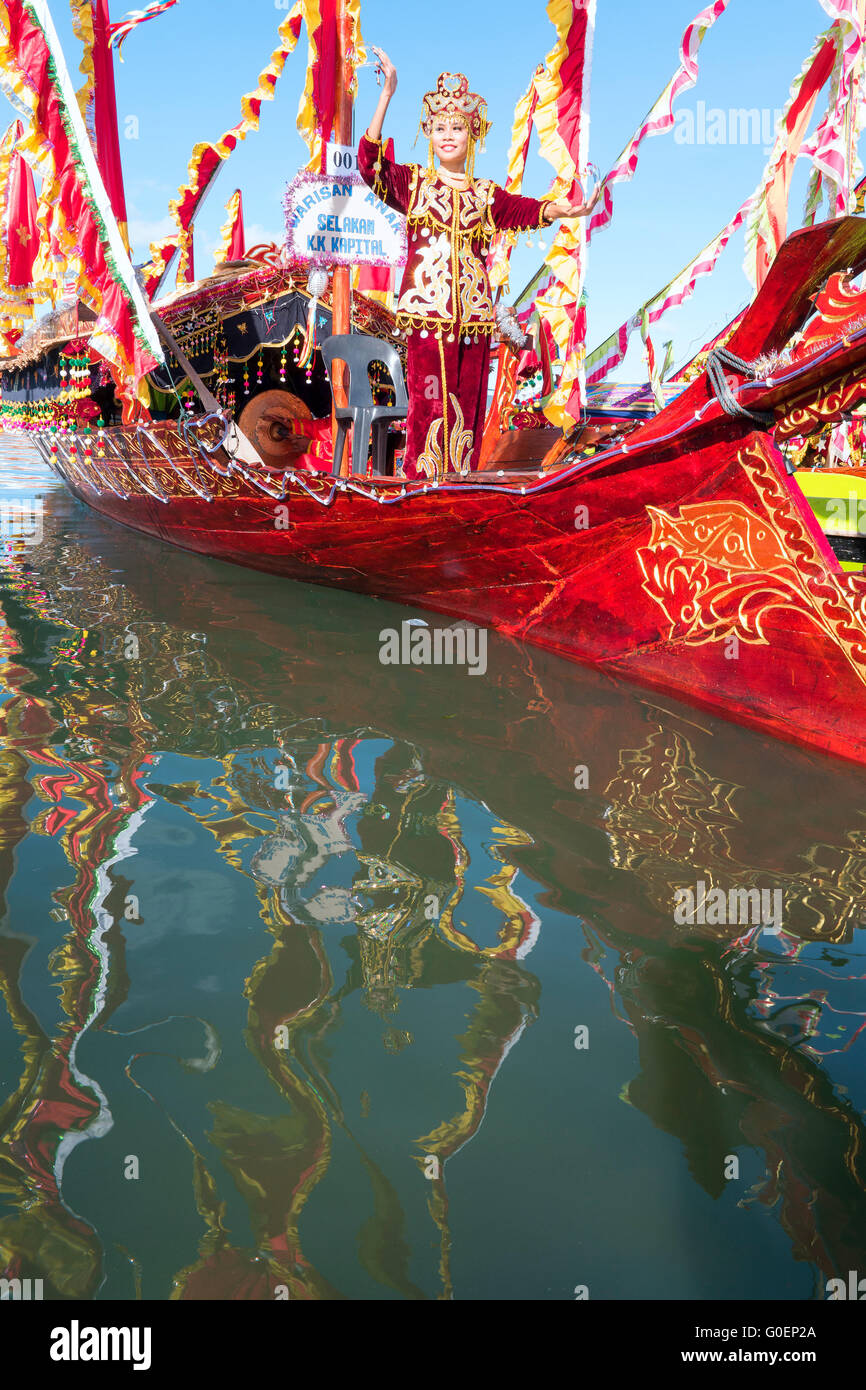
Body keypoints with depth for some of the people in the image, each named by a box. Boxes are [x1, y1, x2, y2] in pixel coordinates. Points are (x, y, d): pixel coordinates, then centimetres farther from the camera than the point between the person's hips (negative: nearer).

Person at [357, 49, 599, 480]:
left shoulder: (486, 194, 15)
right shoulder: (413, 183, 9)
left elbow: (528, 210, 4)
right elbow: (370, 161, -5)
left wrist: (562, 209, -16)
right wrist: (387, 94, -12)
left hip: (472, 314, 3)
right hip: (427, 312, -3)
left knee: (467, 405, 5)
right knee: (428, 403, -7)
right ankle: (421, 482, -1)